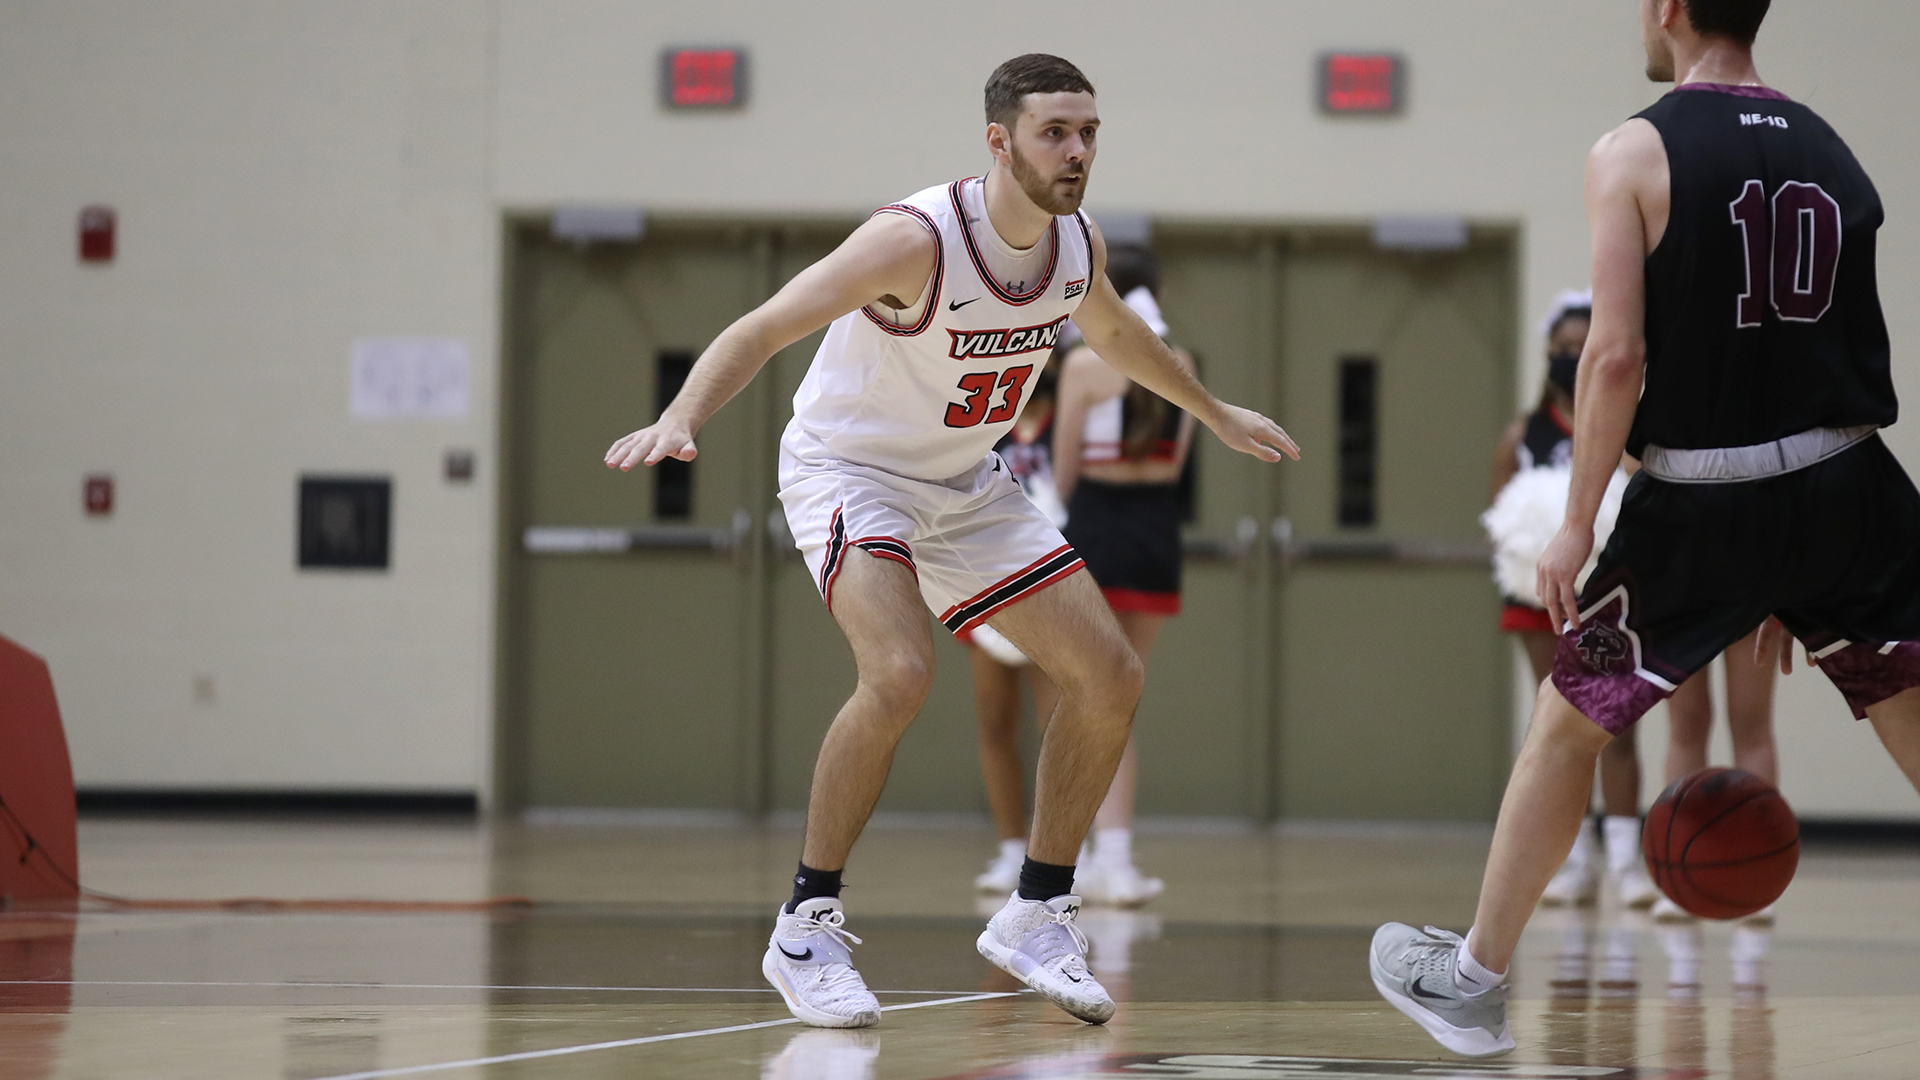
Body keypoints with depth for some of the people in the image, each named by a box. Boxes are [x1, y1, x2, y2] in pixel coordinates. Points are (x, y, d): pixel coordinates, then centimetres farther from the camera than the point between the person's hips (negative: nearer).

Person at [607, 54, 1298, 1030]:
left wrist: (1215, 413, 32)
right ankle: (805, 929, -17)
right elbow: (760, 330, -31)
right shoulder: (918, 239, -28)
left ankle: (1035, 918, 15)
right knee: (900, 673, -31)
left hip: (966, 484, 7)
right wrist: (680, 420, -48)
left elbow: (1113, 331, 20)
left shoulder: (1080, 246, -5)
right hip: (847, 470, -7)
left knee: (1110, 676, 1)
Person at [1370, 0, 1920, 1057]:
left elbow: (1618, 353, -13)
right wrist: (1788, 585, 20)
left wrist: (1577, 523, -4)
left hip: (1701, 499, -3)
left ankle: (1473, 979, 20)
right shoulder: (1830, 150, 10)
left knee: (1565, 723, 13)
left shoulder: (1636, 152, -5)